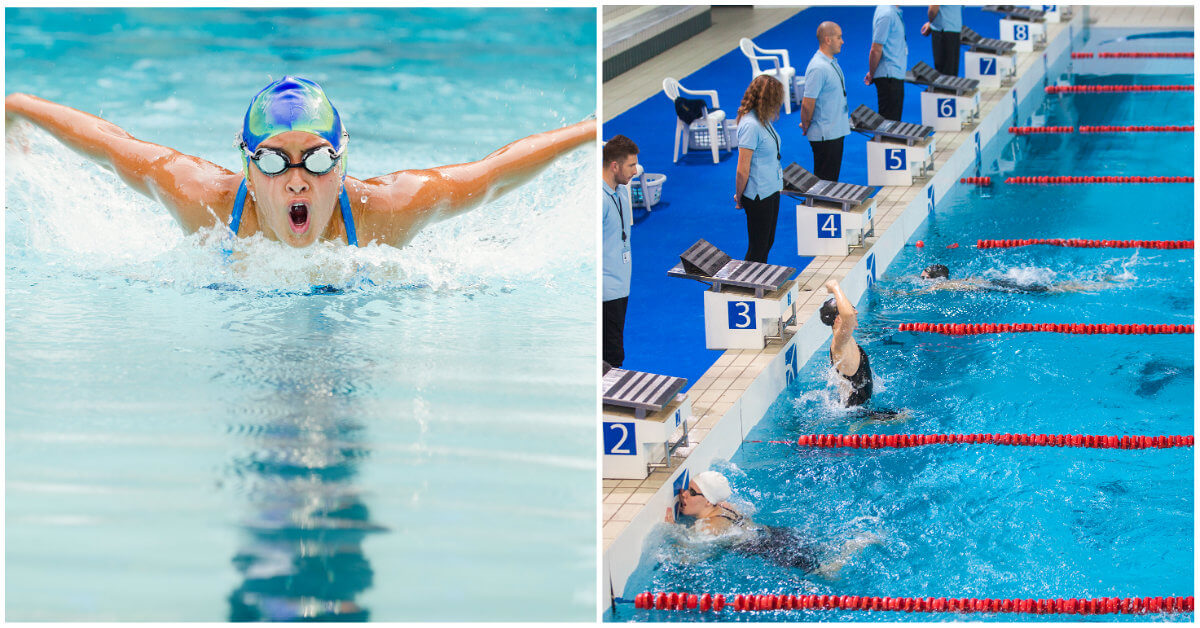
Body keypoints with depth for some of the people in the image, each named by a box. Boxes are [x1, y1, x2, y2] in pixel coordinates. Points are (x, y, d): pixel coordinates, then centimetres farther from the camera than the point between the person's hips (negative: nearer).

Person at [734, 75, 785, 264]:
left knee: (767, 243, 19)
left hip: (771, 191, 9)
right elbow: (742, 170, -20)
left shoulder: (762, 119, 6)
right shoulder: (750, 125, -23)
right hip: (758, 196, -9)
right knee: (757, 248, 1)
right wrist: (739, 197, -9)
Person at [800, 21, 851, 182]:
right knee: (824, 181, -2)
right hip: (825, 136, -9)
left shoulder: (832, 62, 10)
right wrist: (806, 127, -8)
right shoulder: (818, 68, -21)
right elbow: (807, 104, -21)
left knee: (833, 178, 14)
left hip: (837, 131, 9)